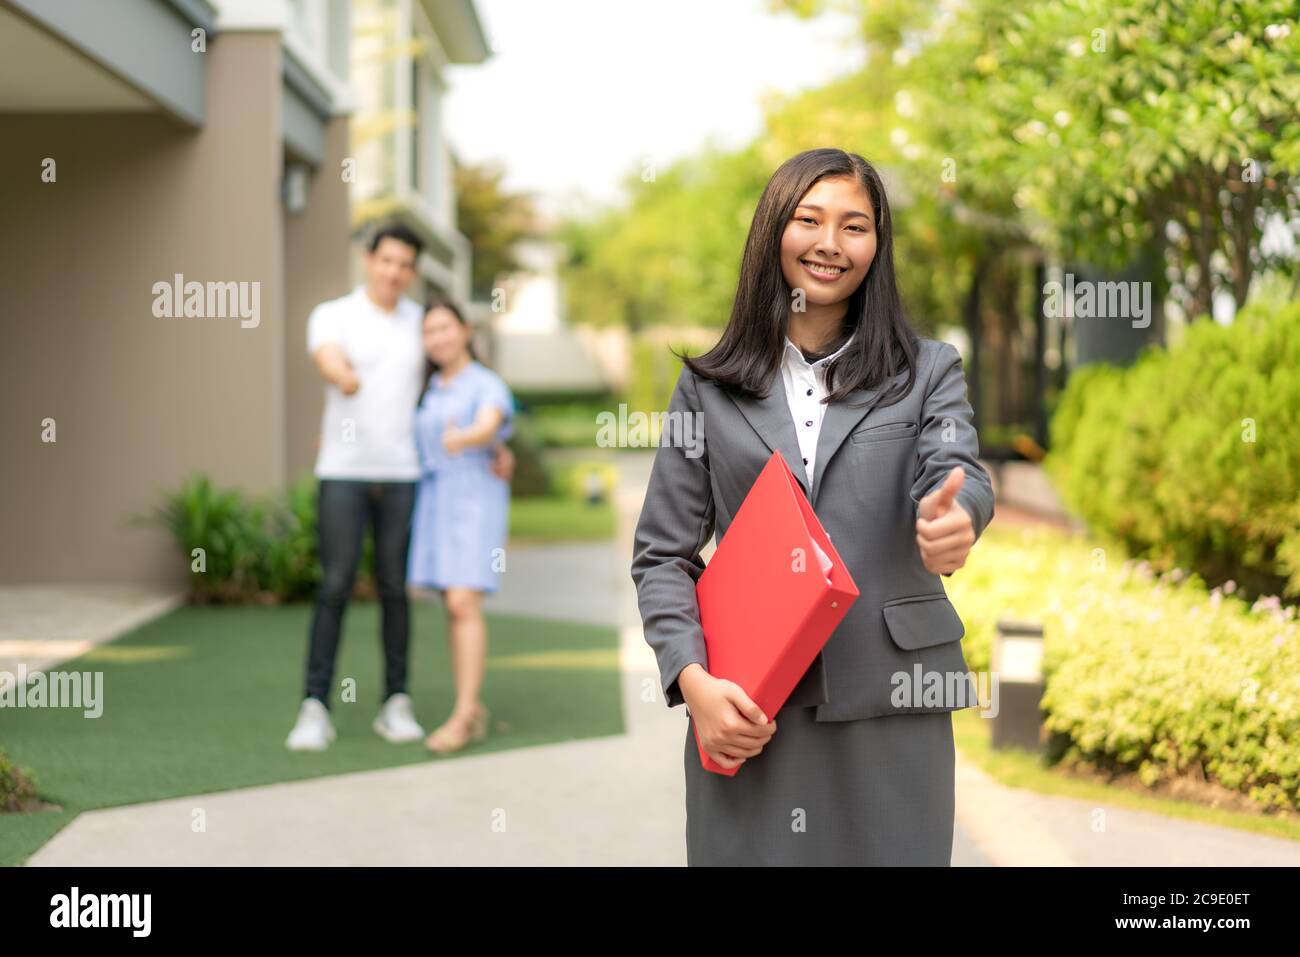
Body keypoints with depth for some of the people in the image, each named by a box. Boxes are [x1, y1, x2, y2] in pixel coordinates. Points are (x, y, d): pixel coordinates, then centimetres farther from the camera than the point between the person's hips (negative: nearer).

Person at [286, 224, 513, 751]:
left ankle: (396, 707, 12)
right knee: (335, 588, -8)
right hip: (344, 473, -2)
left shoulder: (422, 323, 9)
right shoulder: (330, 317, -1)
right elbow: (330, 364, -22)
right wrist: (344, 377, -43)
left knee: (394, 589, 4)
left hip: (401, 475, 3)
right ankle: (314, 711, -4)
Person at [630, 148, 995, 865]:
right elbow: (661, 554, 7)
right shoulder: (709, 386, 9)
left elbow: (956, 471, -10)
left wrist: (952, 517, -35)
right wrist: (693, 681, -9)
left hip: (890, 708, 0)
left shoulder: (929, 371, 10)